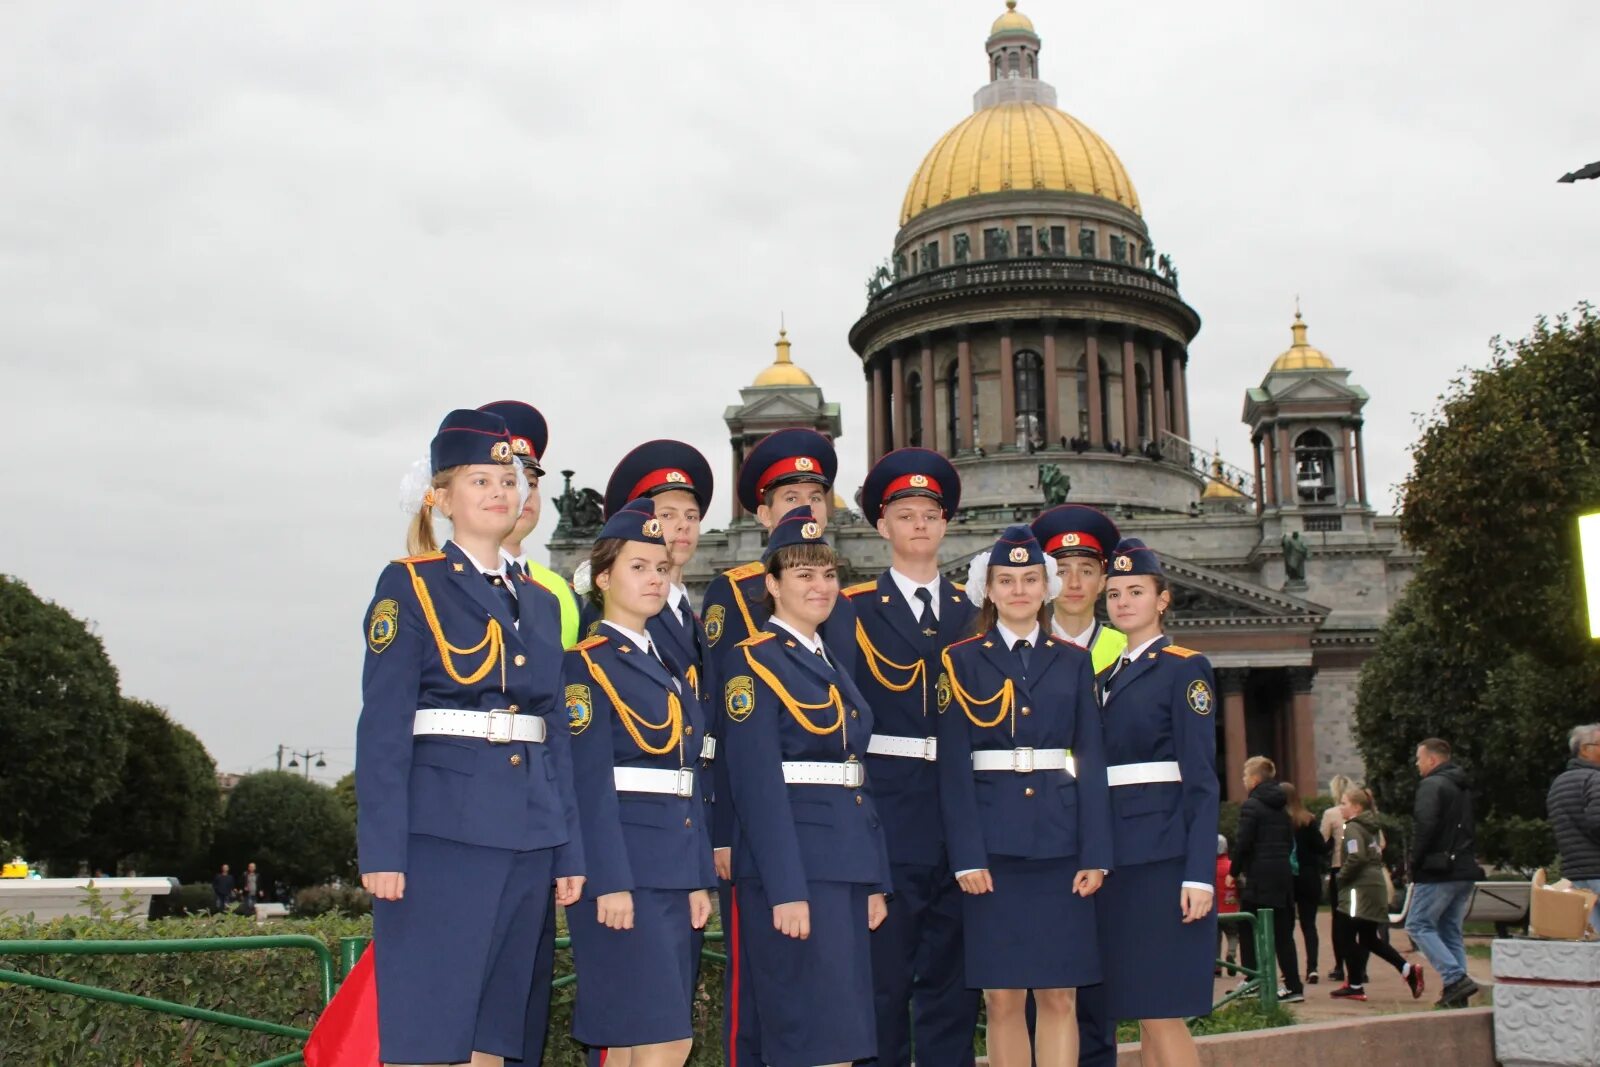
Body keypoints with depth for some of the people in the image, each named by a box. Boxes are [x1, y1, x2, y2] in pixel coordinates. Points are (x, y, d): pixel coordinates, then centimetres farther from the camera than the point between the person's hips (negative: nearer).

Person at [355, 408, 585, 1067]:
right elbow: (383, 726, -7)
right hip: (441, 832, -6)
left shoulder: (540, 602, 17)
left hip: (527, 833, 6)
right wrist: (381, 851, -15)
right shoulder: (410, 586, -1)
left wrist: (568, 851, 12)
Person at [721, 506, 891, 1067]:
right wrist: (786, 890, -20)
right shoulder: (757, 662, -8)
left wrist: (874, 882, 14)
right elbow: (757, 783, -15)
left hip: (848, 861, 8)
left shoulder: (833, 663, 17)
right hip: (793, 862, -8)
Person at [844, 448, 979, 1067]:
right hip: (884, 805, -3)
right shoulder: (852, 610, 2)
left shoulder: (972, 612, 12)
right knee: (883, 967, 1)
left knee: (951, 969, 8)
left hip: (961, 805, 3)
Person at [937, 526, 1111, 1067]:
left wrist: (1096, 853, -2)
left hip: (1061, 839, 2)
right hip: (992, 839, -2)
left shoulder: (1073, 661, 10)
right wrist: (966, 855, -11)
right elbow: (953, 765, -3)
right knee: (1002, 998, 2)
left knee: (1059, 997, 3)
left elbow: (1092, 760, 7)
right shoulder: (962, 660, 3)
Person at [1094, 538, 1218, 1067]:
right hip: (1114, 857, 6)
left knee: (1161, 1013, -7)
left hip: (1163, 855, -6)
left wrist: (1199, 875, -15)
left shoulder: (1185, 668, -1)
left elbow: (1202, 779, -8)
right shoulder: (1105, 676, 18)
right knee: (1142, 1014, 7)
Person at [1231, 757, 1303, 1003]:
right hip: (1282, 876, 7)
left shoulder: (1251, 805, -9)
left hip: (1257, 878, -7)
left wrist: (1235, 871, -3)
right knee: (1282, 933, 8)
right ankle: (1294, 986, 6)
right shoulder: (1281, 807, 13)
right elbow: (1290, 842, 15)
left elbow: (1243, 843, -14)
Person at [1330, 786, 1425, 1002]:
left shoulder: (1353, 827, -11)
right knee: (1369, 938, 14)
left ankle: (1355, 986, 1)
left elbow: (1356, 857, -24)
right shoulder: (1371, 827, 18)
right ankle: (1408, 970, 6)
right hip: (1375, 886, 9)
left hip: (1360, 890, -9)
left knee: (1349, 936, -2)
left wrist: (1341, 877, -10)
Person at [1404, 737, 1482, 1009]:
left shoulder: (1432, 785, -10)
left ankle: (1455, 978, -16)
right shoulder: (1463, 787, 19)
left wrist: (1414, 864, -10)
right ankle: (1456, 994, 8)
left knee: (1418, 925, -4)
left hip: (1439, 872, -9)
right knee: (1451, 930, 11)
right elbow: (1470, 830, 20)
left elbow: (1424, 827, -18)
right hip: (1465, 870, 9)